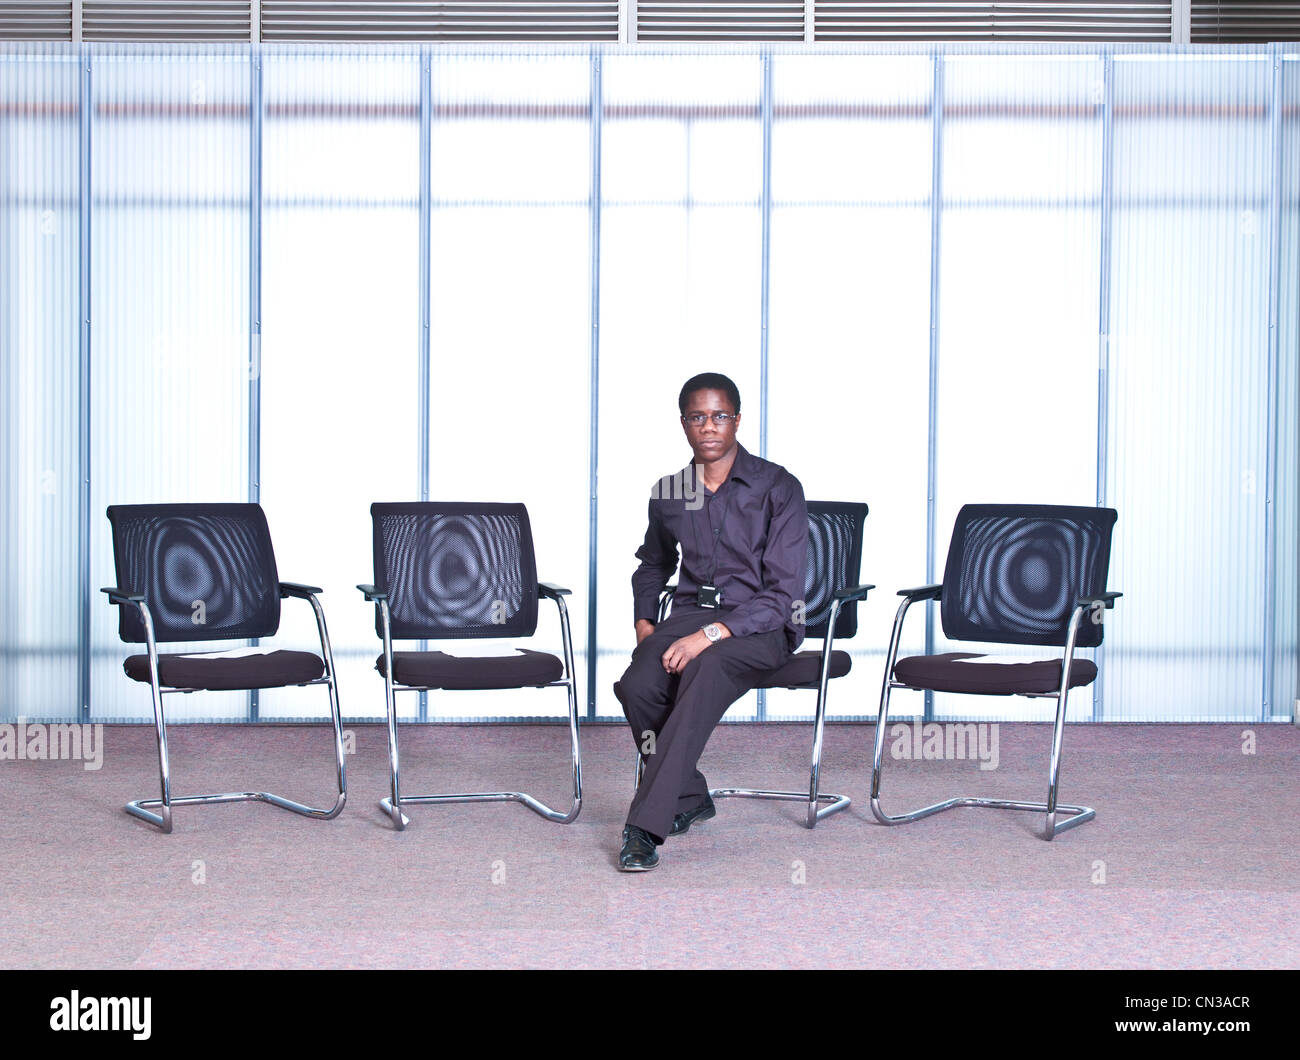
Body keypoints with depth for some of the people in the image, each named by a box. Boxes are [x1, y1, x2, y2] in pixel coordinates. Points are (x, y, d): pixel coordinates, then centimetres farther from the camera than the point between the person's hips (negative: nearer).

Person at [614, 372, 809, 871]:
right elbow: (652, 564, 30)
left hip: (760, 624, -4)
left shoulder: (778, 488, -5)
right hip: (690, 609, 4)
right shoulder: (668, 493, 10)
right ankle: (688, 799, -5)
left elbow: (783, 592, -12)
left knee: (706, 670, -38)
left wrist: (711, 634, -23)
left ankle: (646, 824, -37)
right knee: (637, 684, -29)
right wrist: (644, 621, 11)